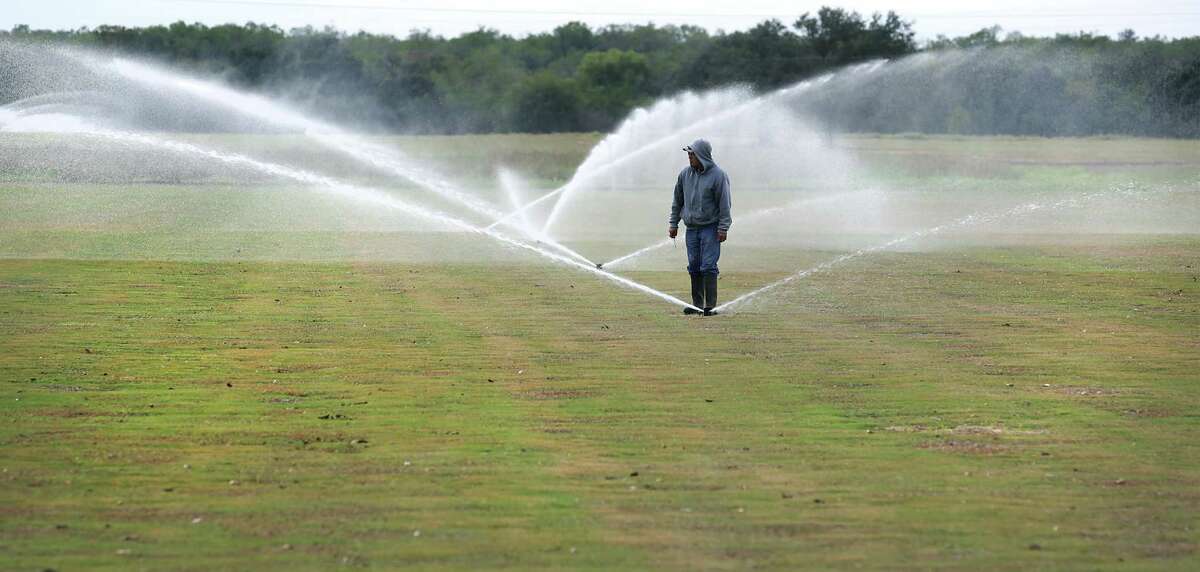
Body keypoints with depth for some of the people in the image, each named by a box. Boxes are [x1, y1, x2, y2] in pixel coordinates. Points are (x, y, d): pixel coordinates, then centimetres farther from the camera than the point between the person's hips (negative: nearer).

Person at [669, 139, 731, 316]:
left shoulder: (718, 175, -8)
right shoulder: (685, 174, 7)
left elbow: (724, 204, -8)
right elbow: (677, 200, 15)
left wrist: (723, 228, -12)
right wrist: (673, 223, 13)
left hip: (710, 228, -5)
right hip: (691, 228, 5)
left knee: (708, 267, -8)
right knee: (694, 267, 8)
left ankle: (710, 306, -6)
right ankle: (697, 304, 15)